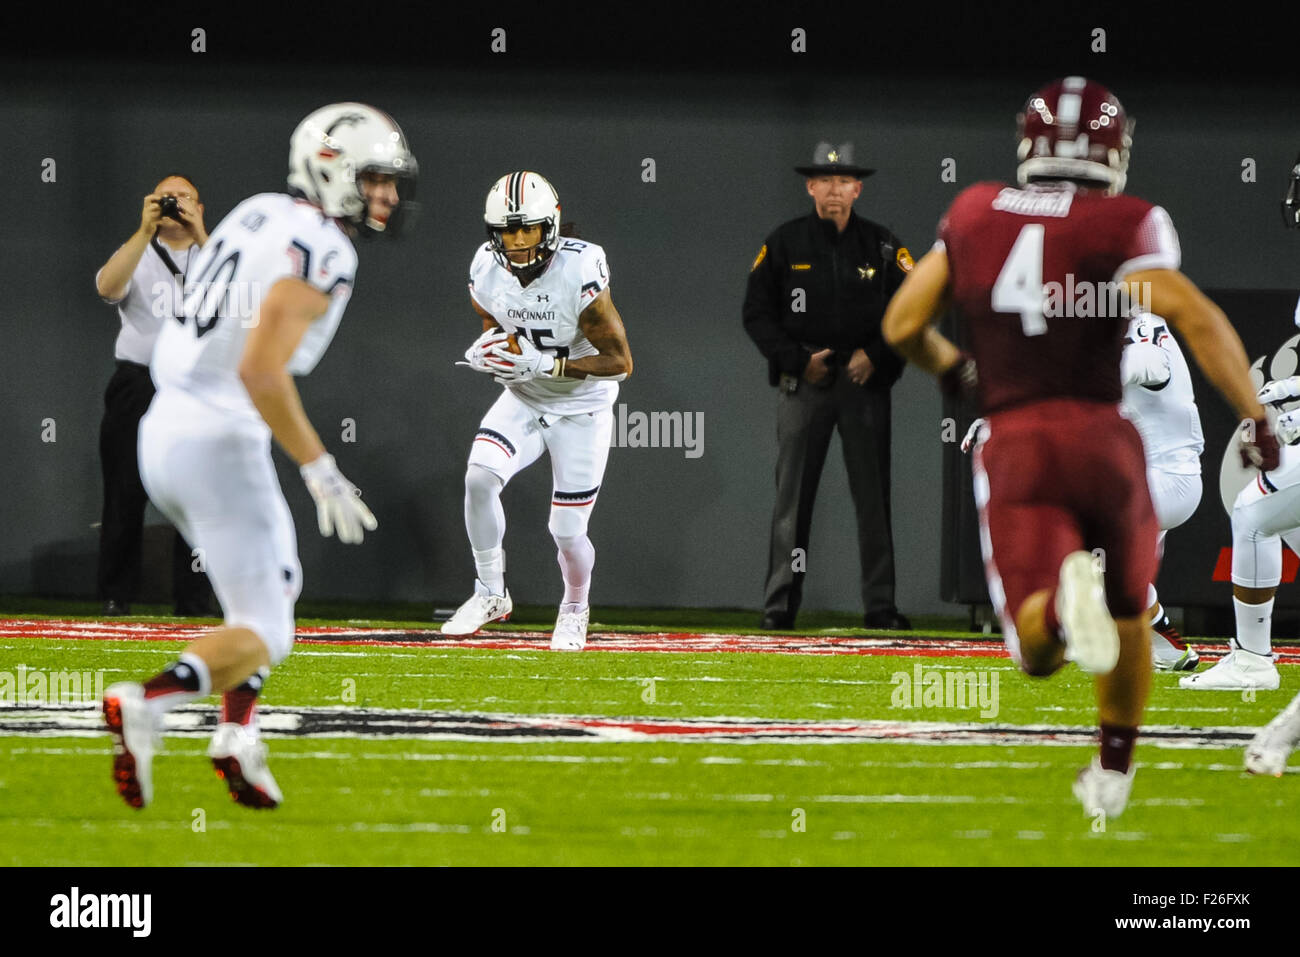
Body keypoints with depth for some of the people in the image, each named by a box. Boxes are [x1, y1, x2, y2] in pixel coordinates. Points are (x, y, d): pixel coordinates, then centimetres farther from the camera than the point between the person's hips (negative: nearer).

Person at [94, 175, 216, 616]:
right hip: (139, 385, 0)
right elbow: (107, 286, -10)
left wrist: (199, 234, -16)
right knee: (125, 492, -1)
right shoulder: (136, 254, 12)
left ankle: (194, 600, 1)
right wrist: (146, 230, -17)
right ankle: (116, 595, 5)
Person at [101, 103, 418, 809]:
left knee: (277, 581, 26)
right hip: (221, 441, -9)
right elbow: (260, 368, -25)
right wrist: (320, 471, -21)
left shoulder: (257, 214, 12)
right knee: (262, 636, -3)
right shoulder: (322, 253, -15)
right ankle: (145, 704, -25)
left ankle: (236, 734, 16)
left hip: (164, 429, 9)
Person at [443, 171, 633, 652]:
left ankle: (575, 608, 32)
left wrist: (545, 364, -31)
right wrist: (485, 352, -15)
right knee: (479, 476, -23)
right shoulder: (487, 274, -12)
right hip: (522, 400, 4)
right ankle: (491, 594, -4)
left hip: (581, 408, -4)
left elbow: (620, 362, -22)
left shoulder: (579, 275, -27)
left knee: (567, 533, -2)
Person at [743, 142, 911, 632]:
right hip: (803, 383, -1)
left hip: (865, 383, 1)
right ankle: (779, 604, 1)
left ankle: (880, 605, 4)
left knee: (873, 495, 0)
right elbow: (757, 313, 4)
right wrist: (798, 361, -7)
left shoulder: (882, 245, 6)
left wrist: (874, 356, -7)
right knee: (792, 494, -3)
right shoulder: (784, 243, 4)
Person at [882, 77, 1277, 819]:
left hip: (1013, 447, 1)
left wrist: (951, 370, 33)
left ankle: (1062, 595, -38)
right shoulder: (1126, 227, -3)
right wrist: (1255, 417, -10)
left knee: (1039, 652, -5)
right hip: (1103, 435, -1)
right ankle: (1114, 771, 36)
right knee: (1126, 614, 26)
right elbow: (1197, 320, -16)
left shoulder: (974, 215, 8)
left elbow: (902, 325, 14)